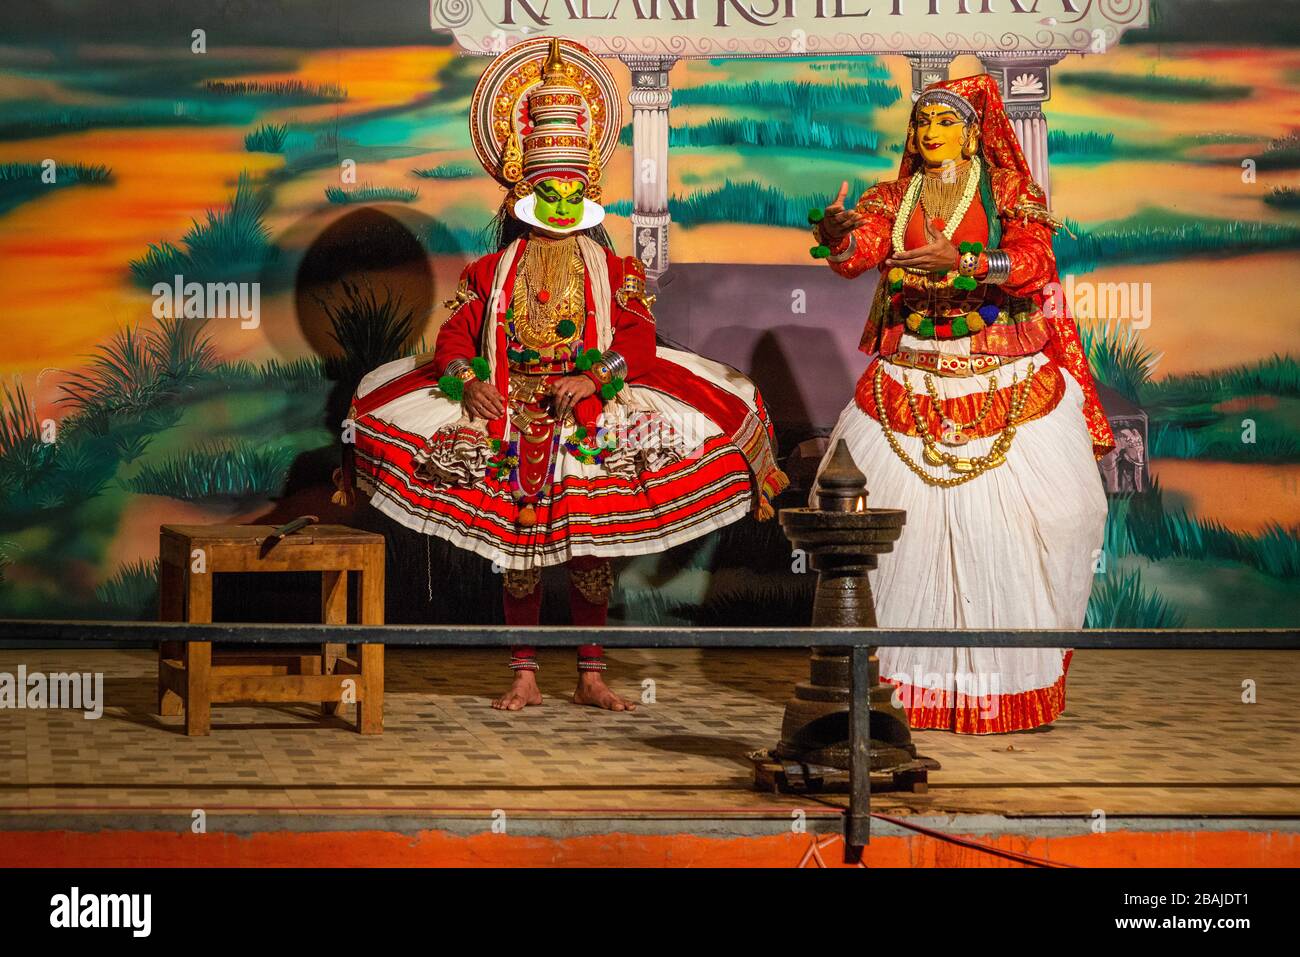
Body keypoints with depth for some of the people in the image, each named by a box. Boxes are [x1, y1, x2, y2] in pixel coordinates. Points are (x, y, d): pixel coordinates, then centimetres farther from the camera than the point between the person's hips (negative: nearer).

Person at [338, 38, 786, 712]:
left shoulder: (611, 269, 6)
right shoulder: (496, 269, 8)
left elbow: (637, 337, -7)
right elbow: (455, 333, 1)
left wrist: (595, 378, -23)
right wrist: (468, 381, -19)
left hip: (590, 419, 0)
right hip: (511, 417, 1)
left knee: (591, 545, 2)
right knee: (517, 545, 2)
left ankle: (590, 677, 12)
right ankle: (524, 677, 11)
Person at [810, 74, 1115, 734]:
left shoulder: (1007, 190, 5)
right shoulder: (893, 197, 12)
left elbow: (1034, 261, -12)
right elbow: (855, 255, -7)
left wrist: (961, 261, -28)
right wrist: (834, 235, -30)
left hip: (1004, 385, -2)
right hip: (907, 382, 2)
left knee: (1004, 517, -8)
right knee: (901, 515, -6)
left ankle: (1005, 676, 3)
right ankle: (913, 674, 3)